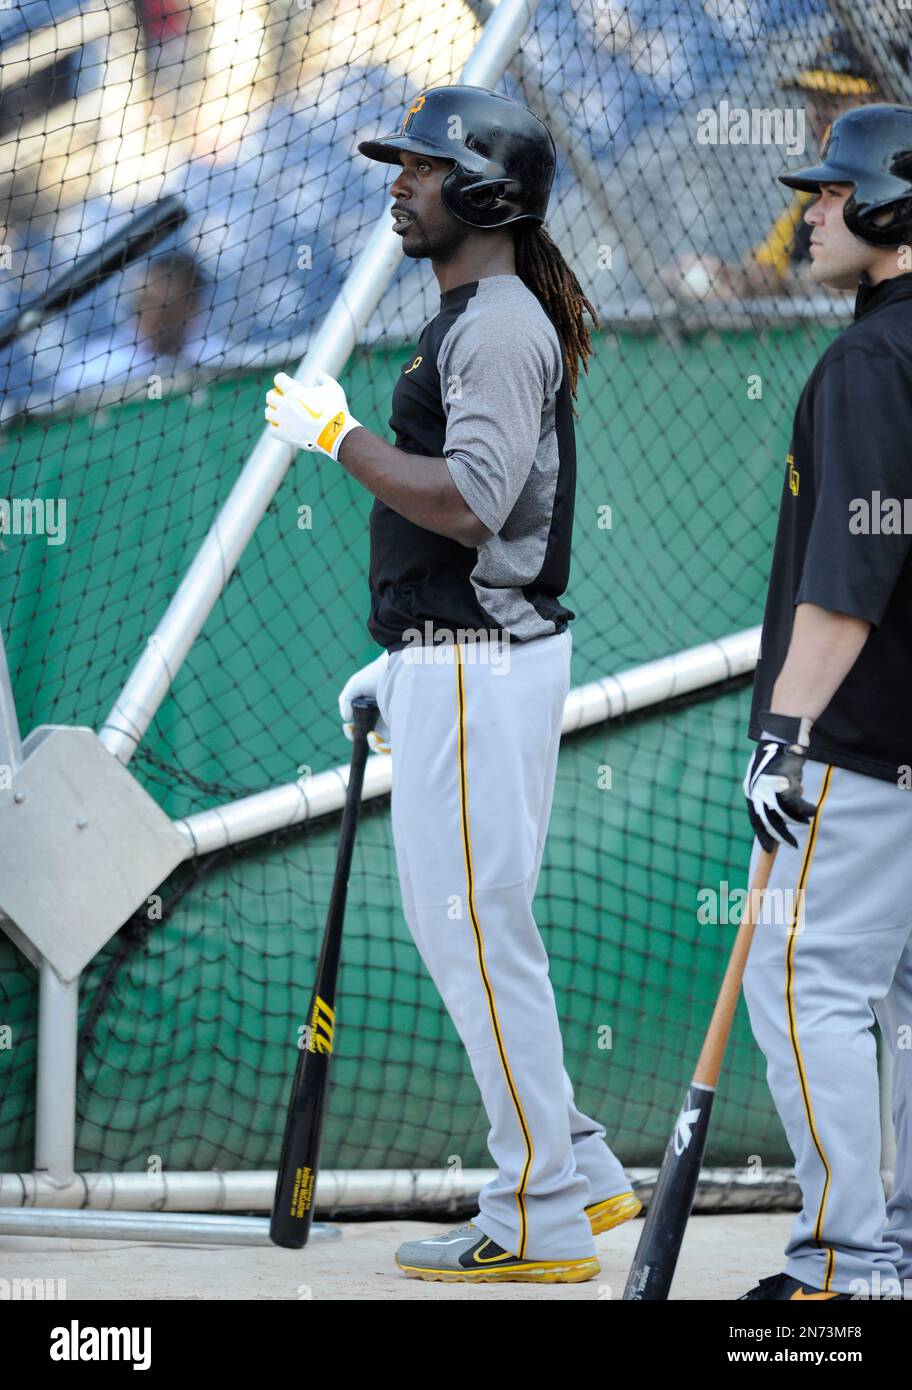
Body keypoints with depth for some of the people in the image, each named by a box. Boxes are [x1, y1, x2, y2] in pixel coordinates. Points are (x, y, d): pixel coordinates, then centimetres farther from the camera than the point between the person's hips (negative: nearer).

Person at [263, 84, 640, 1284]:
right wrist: (396, 662, 23)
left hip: (483, 668, -11)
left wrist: (337, 434, -16)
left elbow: (467, 505, -26)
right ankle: (581, 1170, 20)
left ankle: (539, 1221, -2)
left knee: (480, 928, -7)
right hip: (446, 663, 11)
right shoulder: (471, 319, 18)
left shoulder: (501, 326, -15)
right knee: (446, 920, 15)